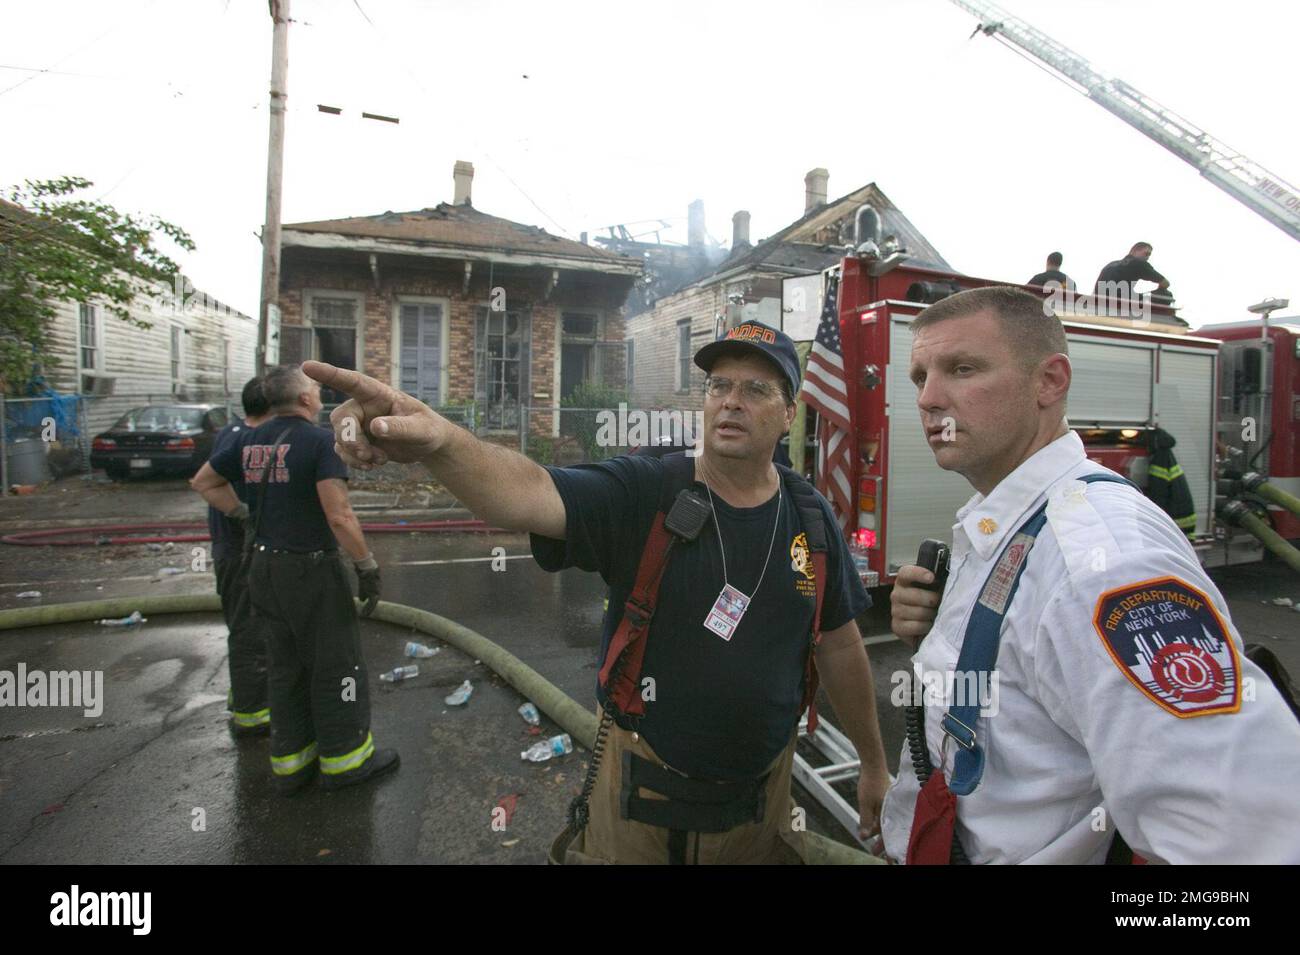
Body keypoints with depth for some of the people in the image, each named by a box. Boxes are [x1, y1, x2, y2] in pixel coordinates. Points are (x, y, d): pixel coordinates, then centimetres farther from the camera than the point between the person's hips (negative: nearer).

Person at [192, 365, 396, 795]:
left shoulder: (251, 440, 6)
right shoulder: (319, 439, -16)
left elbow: (204, 480, 21)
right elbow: (339, 516, -23)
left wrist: (242, 514, 15)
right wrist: (368, 565, -15)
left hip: (265, 568, 8)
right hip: (311, 569, -7)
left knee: (287, 666, 19)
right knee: (336, 664, 8)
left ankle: (290, 761, 30)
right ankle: (344, 758, 20)